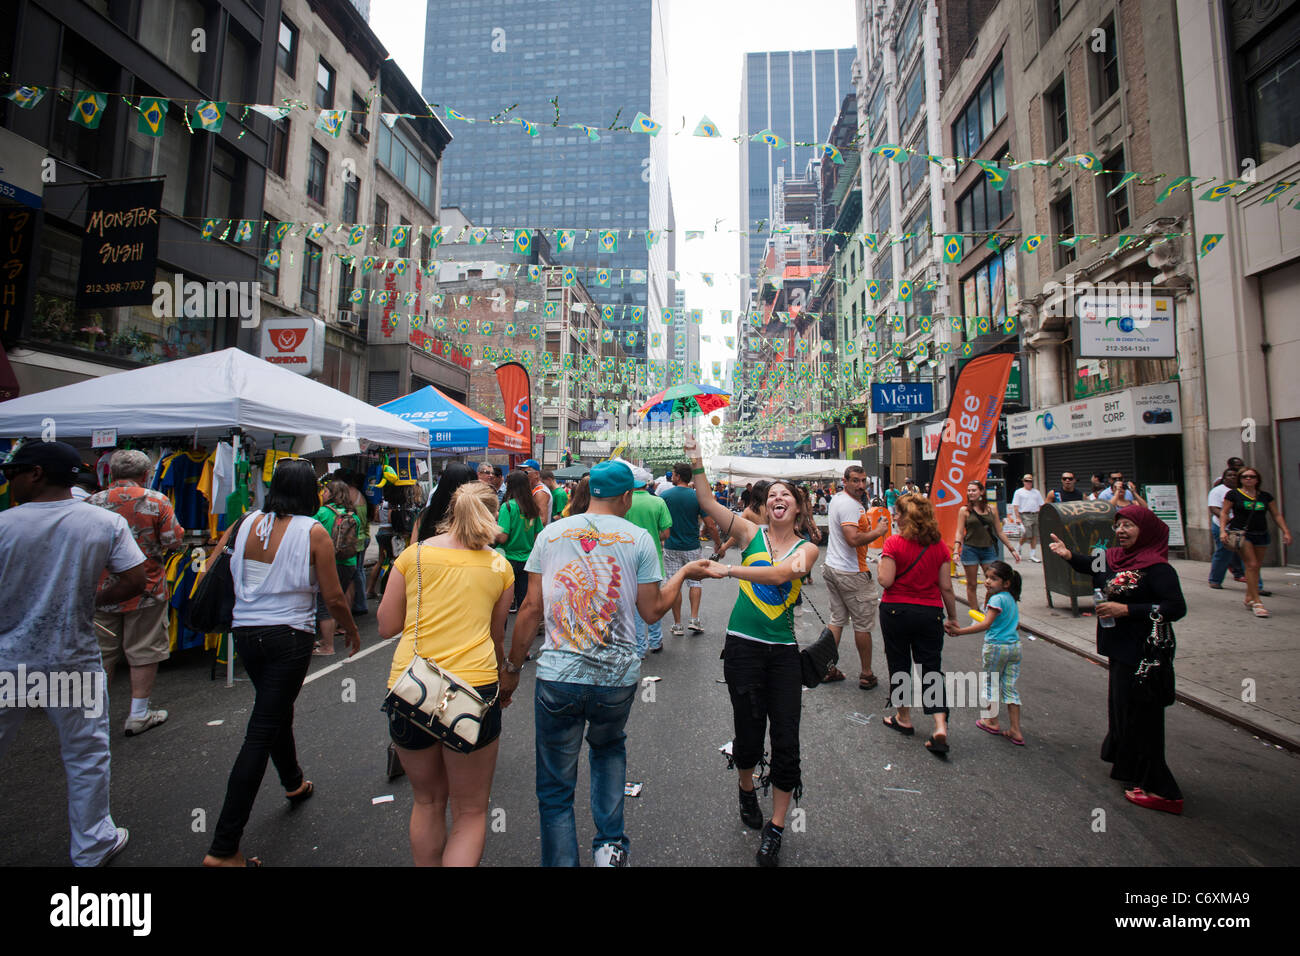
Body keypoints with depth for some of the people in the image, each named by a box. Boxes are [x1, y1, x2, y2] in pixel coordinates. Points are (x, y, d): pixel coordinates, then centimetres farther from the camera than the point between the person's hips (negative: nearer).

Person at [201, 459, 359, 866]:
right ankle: (224, 847, 7)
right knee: (261, 733, 1)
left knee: (277, 709, 26)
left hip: (245, 633, 6)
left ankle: (294, 784, 49)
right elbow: (334, 596, -10)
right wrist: (351, 630, 6)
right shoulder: (314, 533, -13)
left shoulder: (247, 523, -1)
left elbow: (210, 574, 2)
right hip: (289, 637, -6)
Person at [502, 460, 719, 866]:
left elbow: (531, 608, 0)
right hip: (617, 677, 1)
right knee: (609, 748, 30)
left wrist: (512, 668, 10)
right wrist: (685, 573, 16)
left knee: (555, 787, 14)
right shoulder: (638, 538, -3)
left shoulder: (550, 534, 1)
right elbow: (652, 610, 1)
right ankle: (611, 843, 25)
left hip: (557, 676, 0)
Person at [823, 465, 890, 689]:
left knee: (837, 619, 15)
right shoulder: (851, 505, -20)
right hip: (852, 573, -9)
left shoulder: (835, 500, 11)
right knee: (863, 624, 4)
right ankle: (866, 675, 15)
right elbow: (853, 539, -31)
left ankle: (828, 668, 20)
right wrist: (878, 531, -17)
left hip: (832, 567, 9)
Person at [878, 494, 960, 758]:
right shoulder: (939, 546, 0)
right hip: (930, 612, 3)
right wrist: (953, 617, 12)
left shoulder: (894, 543, -13)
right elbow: (946, 587, 2)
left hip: (896, 611, -3)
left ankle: (903, 718, 27)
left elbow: (886, 580, -17)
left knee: (899, 664, 13)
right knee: (931, 668, 9)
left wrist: (879, 565, 3)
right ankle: (940, 725, -3)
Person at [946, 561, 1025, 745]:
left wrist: (959, 631, -33)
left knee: (991, 683, 13)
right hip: (1014, 646, 7)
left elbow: (986, 624, -28)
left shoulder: (997, 599, -18)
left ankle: (992, 722, 28)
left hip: (996, 646, -7)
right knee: (1010, 687, 11)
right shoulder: (1012, 599, 8)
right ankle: (1016, 731, 10)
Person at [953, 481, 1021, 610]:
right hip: (970, 550, -2)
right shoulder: (964, 510, 0)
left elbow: (999, 532, 13)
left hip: (989, 550, 2)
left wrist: (1012, 549, 12)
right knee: (971, 585, 4)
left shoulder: (992, 510, 7)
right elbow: (959, 533, -2)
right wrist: (956, 551, -12)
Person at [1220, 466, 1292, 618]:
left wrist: (1286, 532, 5)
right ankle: (1256, 601, -11)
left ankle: (1249, 598, 20)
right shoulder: (1233, 494, -1)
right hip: (1241, 533, -4)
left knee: (1255, 567, 8)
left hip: (1261, 535, 4)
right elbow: (1224, 512, -1)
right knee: (1251, 565, -12)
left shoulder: (1265, 496, 10)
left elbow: (1276, 514, 12)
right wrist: (1223, 530, -11)